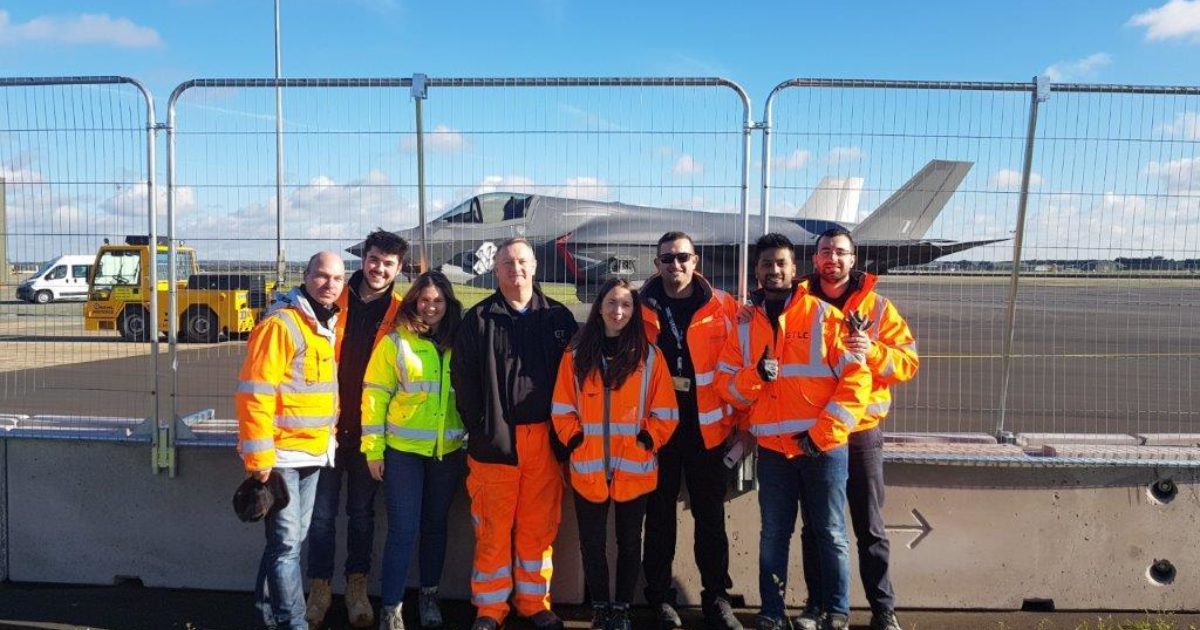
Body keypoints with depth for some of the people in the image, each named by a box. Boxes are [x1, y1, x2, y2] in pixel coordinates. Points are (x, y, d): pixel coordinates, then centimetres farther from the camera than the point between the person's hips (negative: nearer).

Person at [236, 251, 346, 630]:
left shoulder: (328, 325, 11)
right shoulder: (280, 324, -16)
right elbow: (254, 394, -20)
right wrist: (258, 458, -21)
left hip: (313, 453, 9)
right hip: (281, 455, -9)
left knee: (291, 539, 17)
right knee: (286, 543, -4)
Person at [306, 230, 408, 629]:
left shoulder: (400, 313, 0)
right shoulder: (336, 301, 0)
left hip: (369, 428, 0)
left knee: (362, 512, 13)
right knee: (322, 513, 7)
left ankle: (357, 588, 27)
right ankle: (319, 589, 22)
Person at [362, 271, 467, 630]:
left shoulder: (459, 344, 5)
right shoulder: (395, 342, -3)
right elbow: (375, 396, -4)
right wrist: (374, 449, -7)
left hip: (449, 451, 3)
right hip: (403, 450, -3)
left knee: (435, 526, 15)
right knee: (403, 530, -2)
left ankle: (429, 597, 31)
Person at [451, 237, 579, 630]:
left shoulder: (558, 317, 7)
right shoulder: (478, 320, 5)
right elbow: (463, 379, 2)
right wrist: (479, 429, -4)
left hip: (544, 439, 1)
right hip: (494, 439, -1)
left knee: (539, 525, 9)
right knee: (493, 528, 5)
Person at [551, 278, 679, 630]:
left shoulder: (649, 355, -1)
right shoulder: (577, 354, 2)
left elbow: (665, 412, 0)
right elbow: (562, 409, 5)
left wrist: (647, 442, -8)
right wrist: (575, 441, -5)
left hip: (634, 469, -1)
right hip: (588, 468, 1)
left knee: (629, 542, 12)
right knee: (592, 543, 10)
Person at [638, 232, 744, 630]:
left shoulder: (722, 307, -1)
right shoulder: (641, 308, 0)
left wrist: (739, 422, -1)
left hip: (706, 427, 0)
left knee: (710, 515, 10)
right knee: (659, 515, 9)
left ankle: (716, 598, 23)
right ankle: (660, 598, 21)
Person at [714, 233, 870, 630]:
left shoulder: (824, 316, -3)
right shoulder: (745, 324, 7)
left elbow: (856, 377, -8)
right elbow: (725, 384, 4)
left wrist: (823, 433, -14)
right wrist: (755, 375, -18)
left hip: (823, 447, -3)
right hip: (772, 449, 3)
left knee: (831, 534, 6)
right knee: (774, 536, 12)